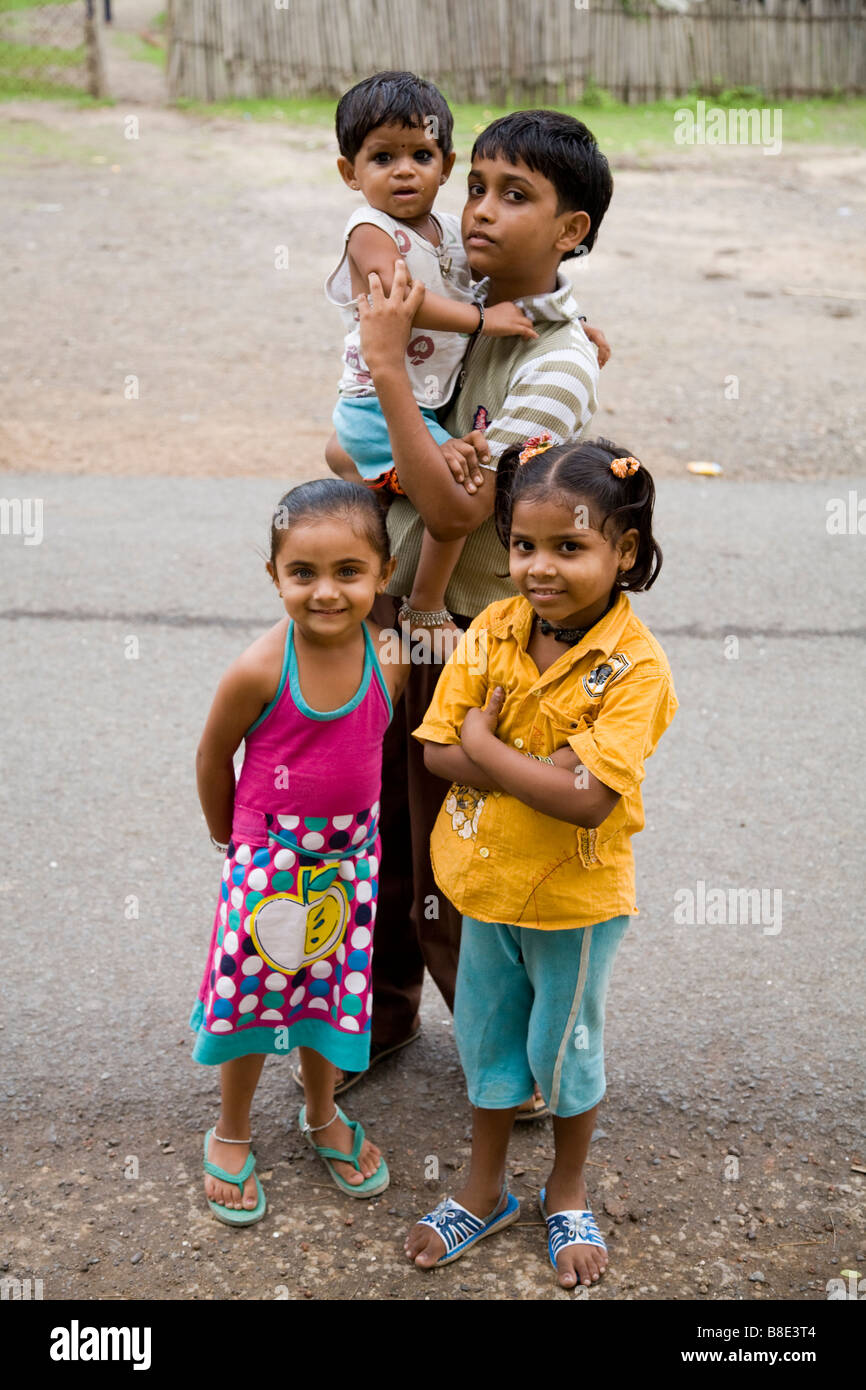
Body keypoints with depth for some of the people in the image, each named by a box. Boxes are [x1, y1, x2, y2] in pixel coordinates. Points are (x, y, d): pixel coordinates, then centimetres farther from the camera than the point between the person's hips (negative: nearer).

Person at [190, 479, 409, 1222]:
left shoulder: (388, 660, -13)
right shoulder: (260, 670, -24)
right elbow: (213, 756, -8)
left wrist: (351, 822, 11)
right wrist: (232, 838, 4)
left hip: (350, 857, 3)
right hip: (269, 862, -3)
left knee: (331, 991, 18)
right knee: (252, 994, 11)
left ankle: (322, 1115, 43)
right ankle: (232, 1134, 34)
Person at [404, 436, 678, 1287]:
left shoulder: (634, 666, -23)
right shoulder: (491, 631, -8)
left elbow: (590, 800, -30)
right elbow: (437, 751, -11)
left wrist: (486, 746, -22)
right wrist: (545, 768, -24)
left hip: (577, 897, -4)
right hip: (488, 880, 4)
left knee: (564, 1048, 16)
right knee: (486, 1040, 20)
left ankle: (567, 1194, 42)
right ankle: (485, 1191, 42)